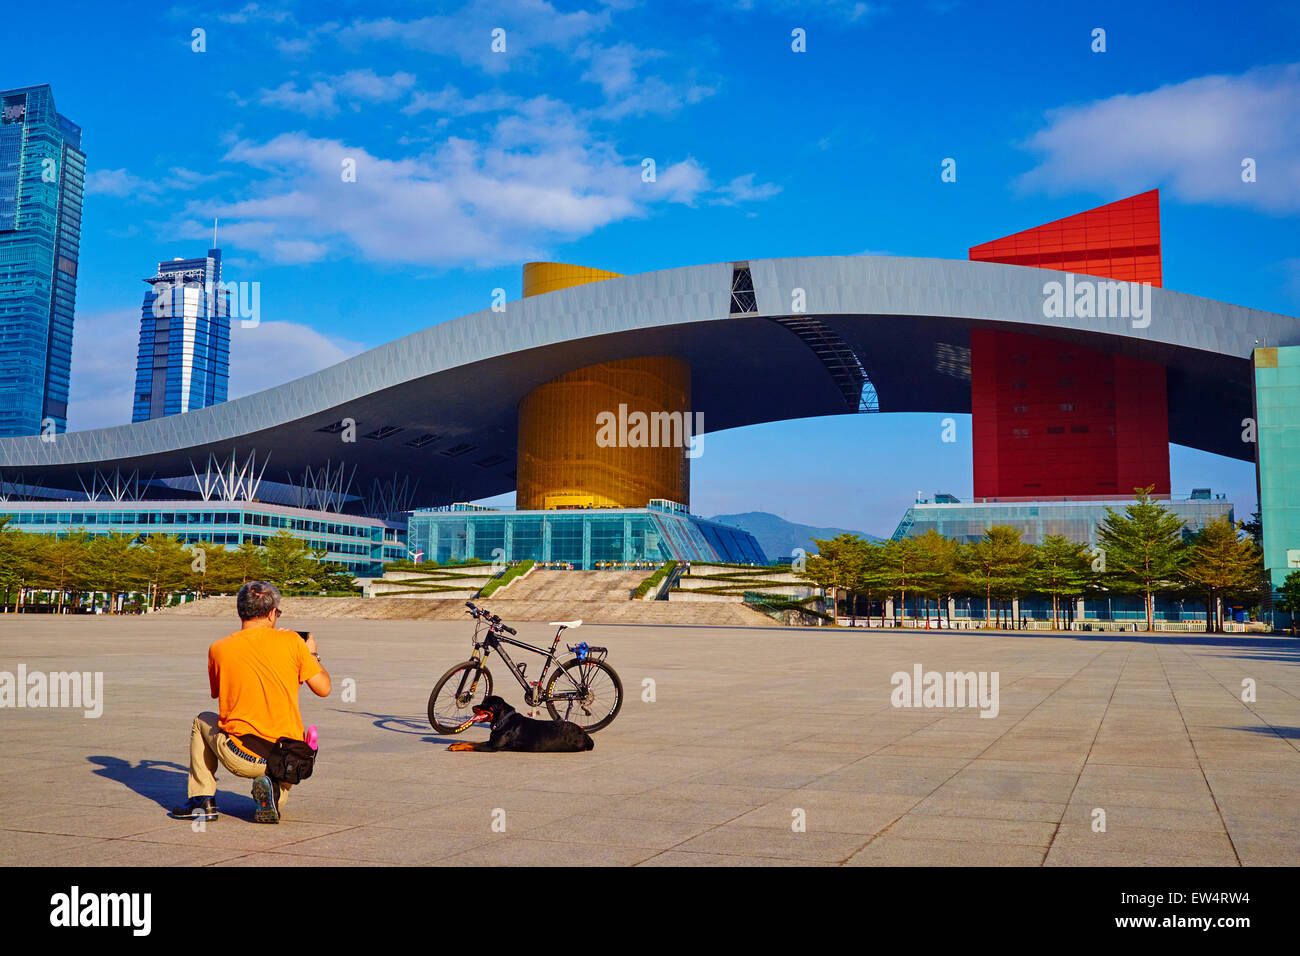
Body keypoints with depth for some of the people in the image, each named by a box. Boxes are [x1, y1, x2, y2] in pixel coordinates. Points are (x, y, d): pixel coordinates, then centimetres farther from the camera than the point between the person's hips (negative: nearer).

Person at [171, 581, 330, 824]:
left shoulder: (218, 649, 0)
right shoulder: (292, 641, -4)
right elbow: (323, 689, 0)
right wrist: (312, 654, 19)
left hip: (241, 759, 0)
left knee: (202, 721, 30)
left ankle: (202, 800, 21)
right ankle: (275, 791, 1)